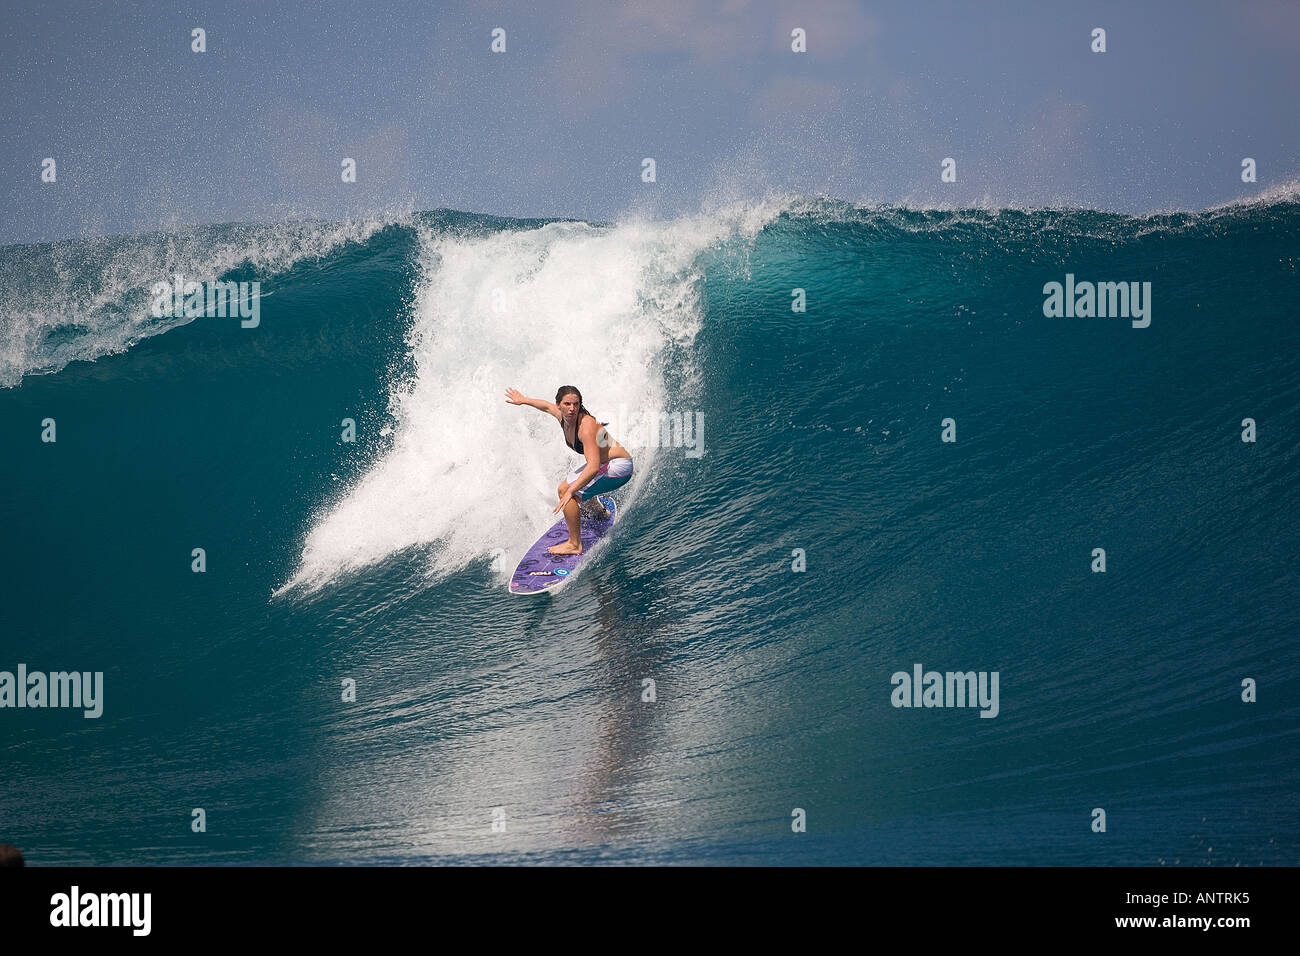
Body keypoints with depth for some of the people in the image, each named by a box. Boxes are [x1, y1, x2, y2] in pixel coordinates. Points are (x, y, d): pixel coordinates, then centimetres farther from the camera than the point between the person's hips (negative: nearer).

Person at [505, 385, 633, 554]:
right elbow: (547, 406, 20)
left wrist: (570, 491, -41)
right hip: (604, 464, 10)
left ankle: (575, 545, -12)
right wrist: (523, 400, 32)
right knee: (563, 489, 28)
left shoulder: (586, 425, -31)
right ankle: (600, 513, 56)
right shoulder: (563, 416, -6)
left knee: (567, 491, -20)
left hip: (619, 467, -10)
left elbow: (593, 467, -38)